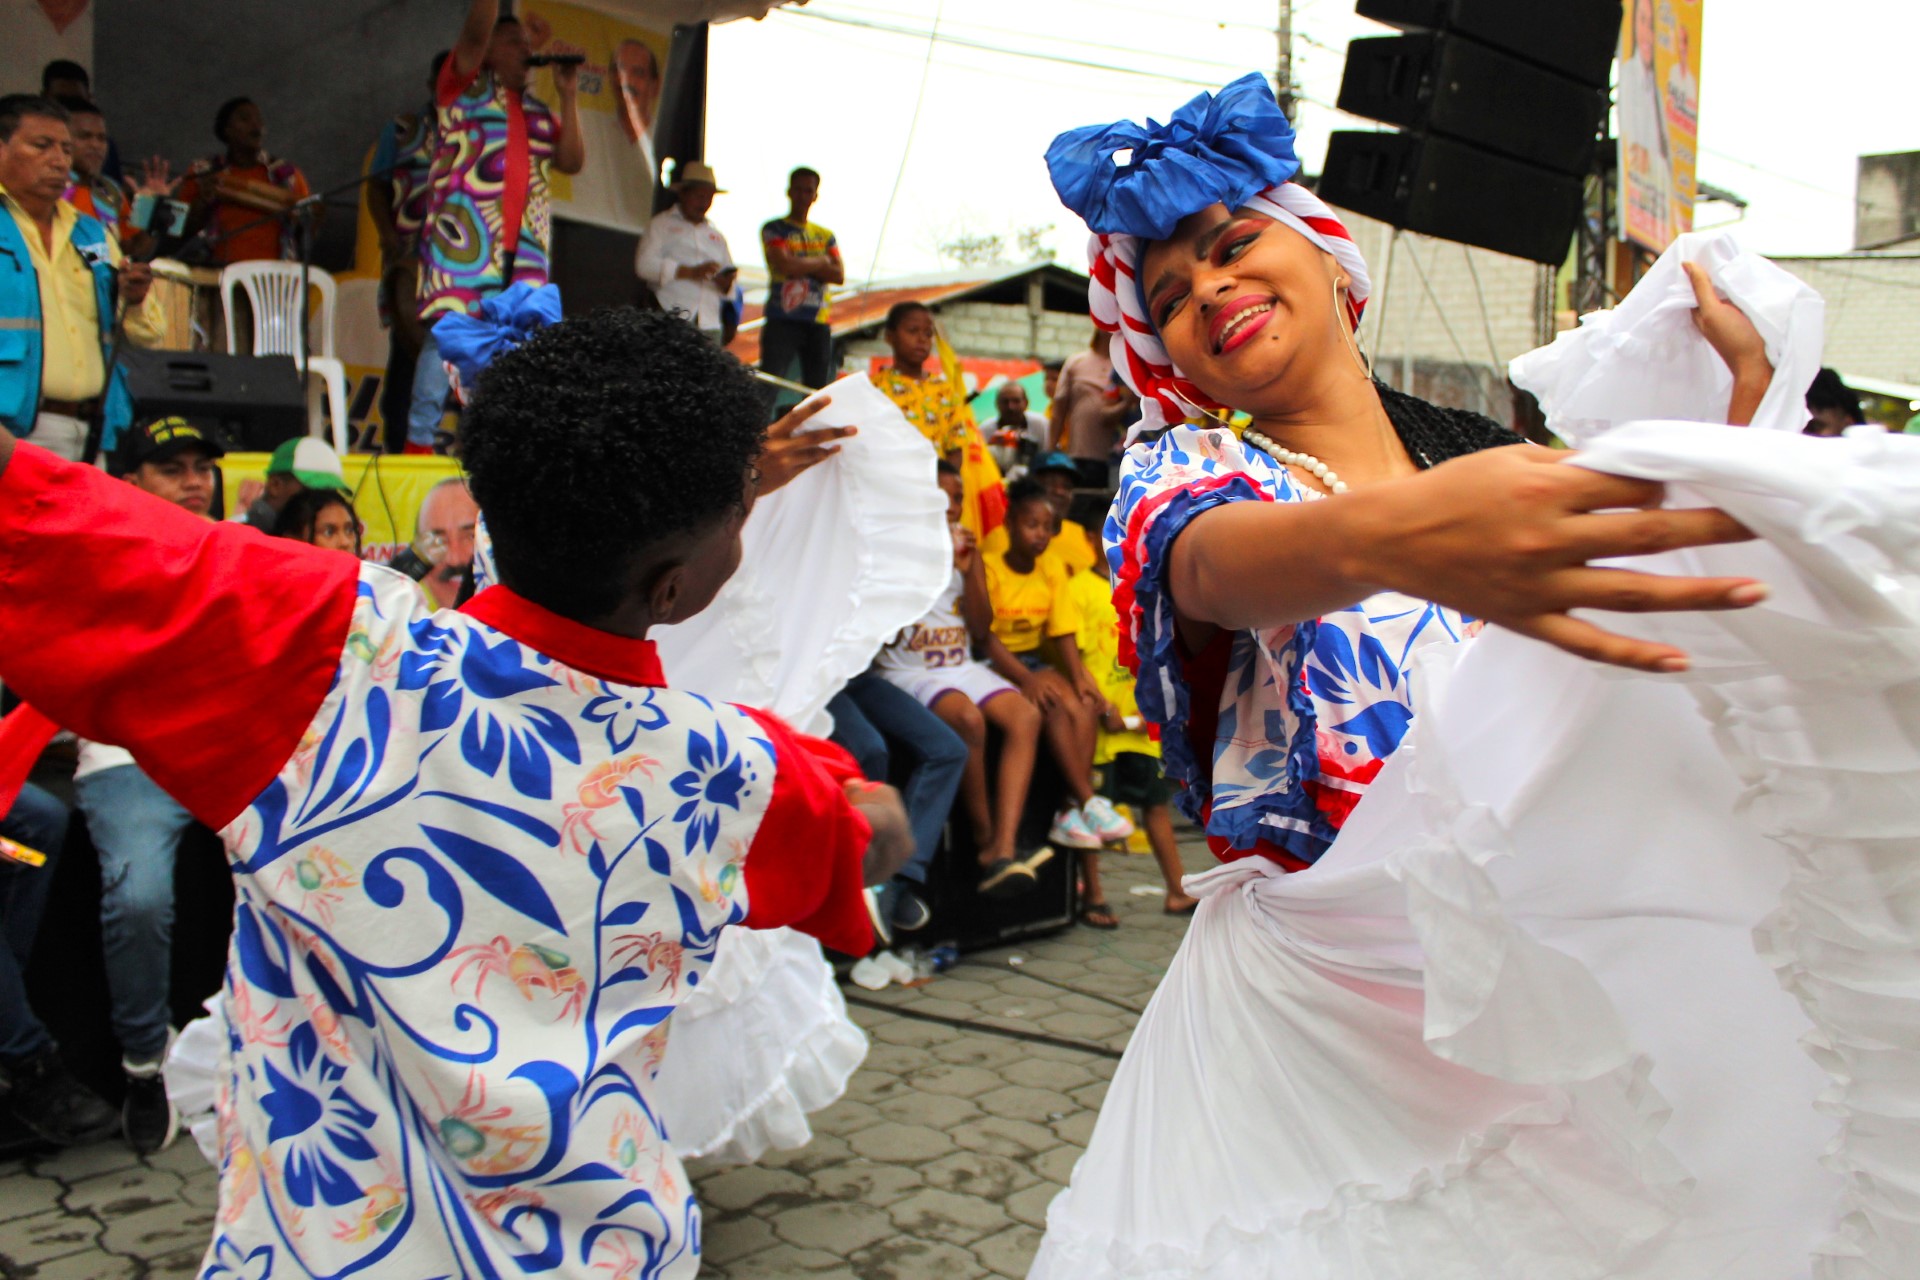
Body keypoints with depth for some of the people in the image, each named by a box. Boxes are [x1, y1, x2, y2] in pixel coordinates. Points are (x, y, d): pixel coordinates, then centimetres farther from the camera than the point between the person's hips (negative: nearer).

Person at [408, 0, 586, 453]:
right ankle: (419, 440, -8)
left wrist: (568, 96, 11)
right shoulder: (464, 88, 11)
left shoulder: (540, 112, 24)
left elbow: (572, 161, 13)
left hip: (525, 246, 5)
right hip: (463, 237, -5)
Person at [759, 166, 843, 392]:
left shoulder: (825, 236, 17)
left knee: (818, 388, 5)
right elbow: (785, 265, -13)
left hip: (819, 322, 5)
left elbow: (839, 275, 3)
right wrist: (820, 262, 2)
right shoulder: (774, 229, 4)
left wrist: (800, 265, -6)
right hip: (782, 320, -5)